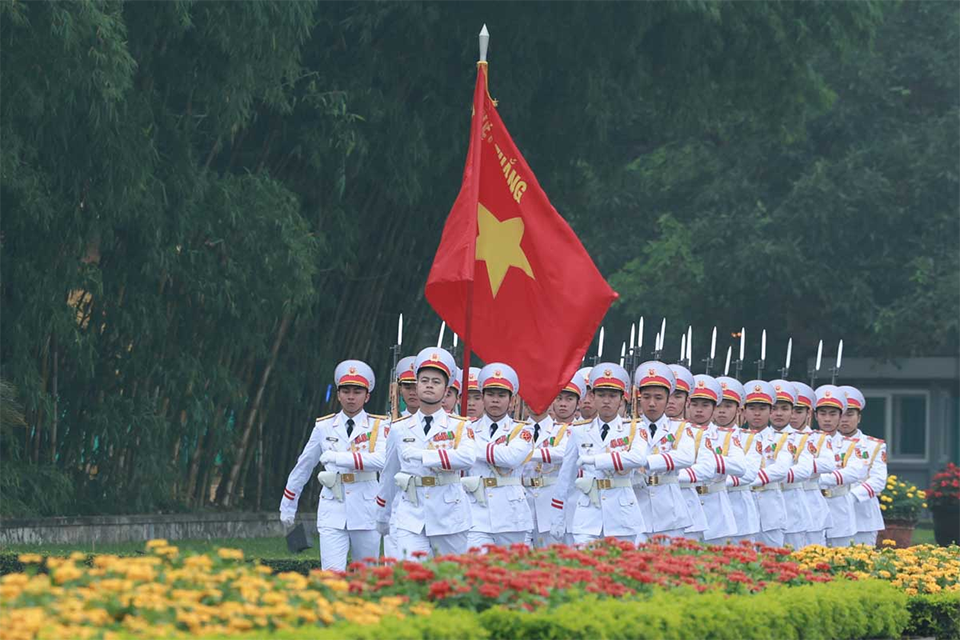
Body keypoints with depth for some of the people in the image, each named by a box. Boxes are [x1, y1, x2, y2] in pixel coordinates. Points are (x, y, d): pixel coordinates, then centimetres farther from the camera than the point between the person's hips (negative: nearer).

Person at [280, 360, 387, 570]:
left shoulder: (378, 425, 1)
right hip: (332, 511, 1)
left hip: (366, 509, -1)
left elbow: (381, 460, -18)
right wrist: (288, 505, 22)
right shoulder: (324, 427, 8)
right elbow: (304, 466, 17)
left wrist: (339, 458, -20)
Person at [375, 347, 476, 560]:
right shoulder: (399, 429, 9)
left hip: (449, 516, -1)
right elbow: (389, 475, 19)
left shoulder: (459, 427, 3)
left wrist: (422, 455, -18)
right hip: (410, 517, 1)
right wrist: (383, 517, 26)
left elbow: (467, 457, -18)